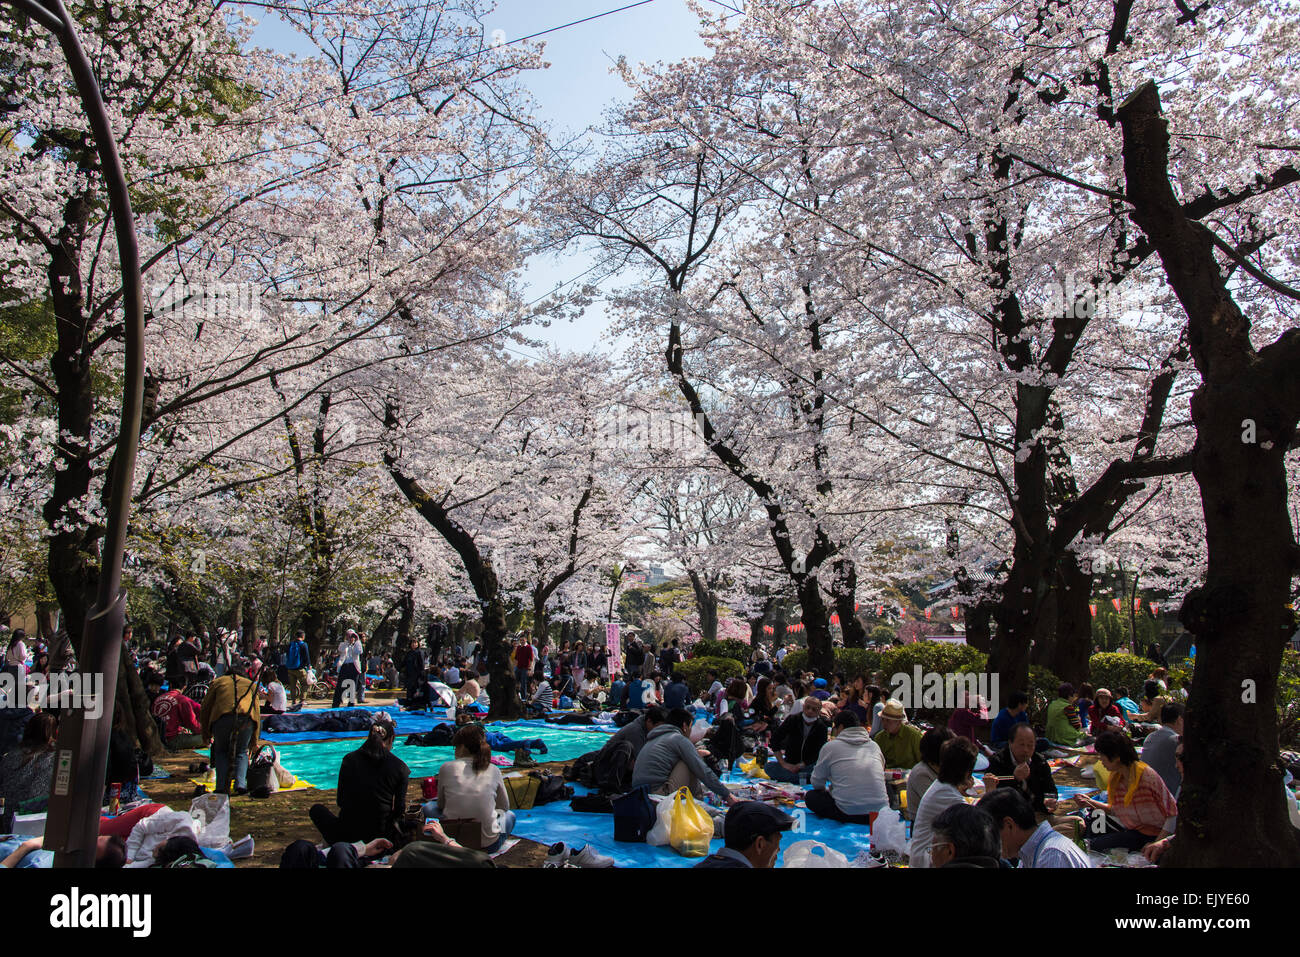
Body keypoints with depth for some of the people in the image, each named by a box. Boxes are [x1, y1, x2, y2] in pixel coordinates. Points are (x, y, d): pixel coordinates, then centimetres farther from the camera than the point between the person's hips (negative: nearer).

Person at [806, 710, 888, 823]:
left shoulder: (831, 746, 3)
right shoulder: (874, 745, 14)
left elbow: (817, 783, 10)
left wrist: (827, 790, 36)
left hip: (848, 813, -5)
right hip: (880, 812, 5)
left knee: (810, 797, 14)